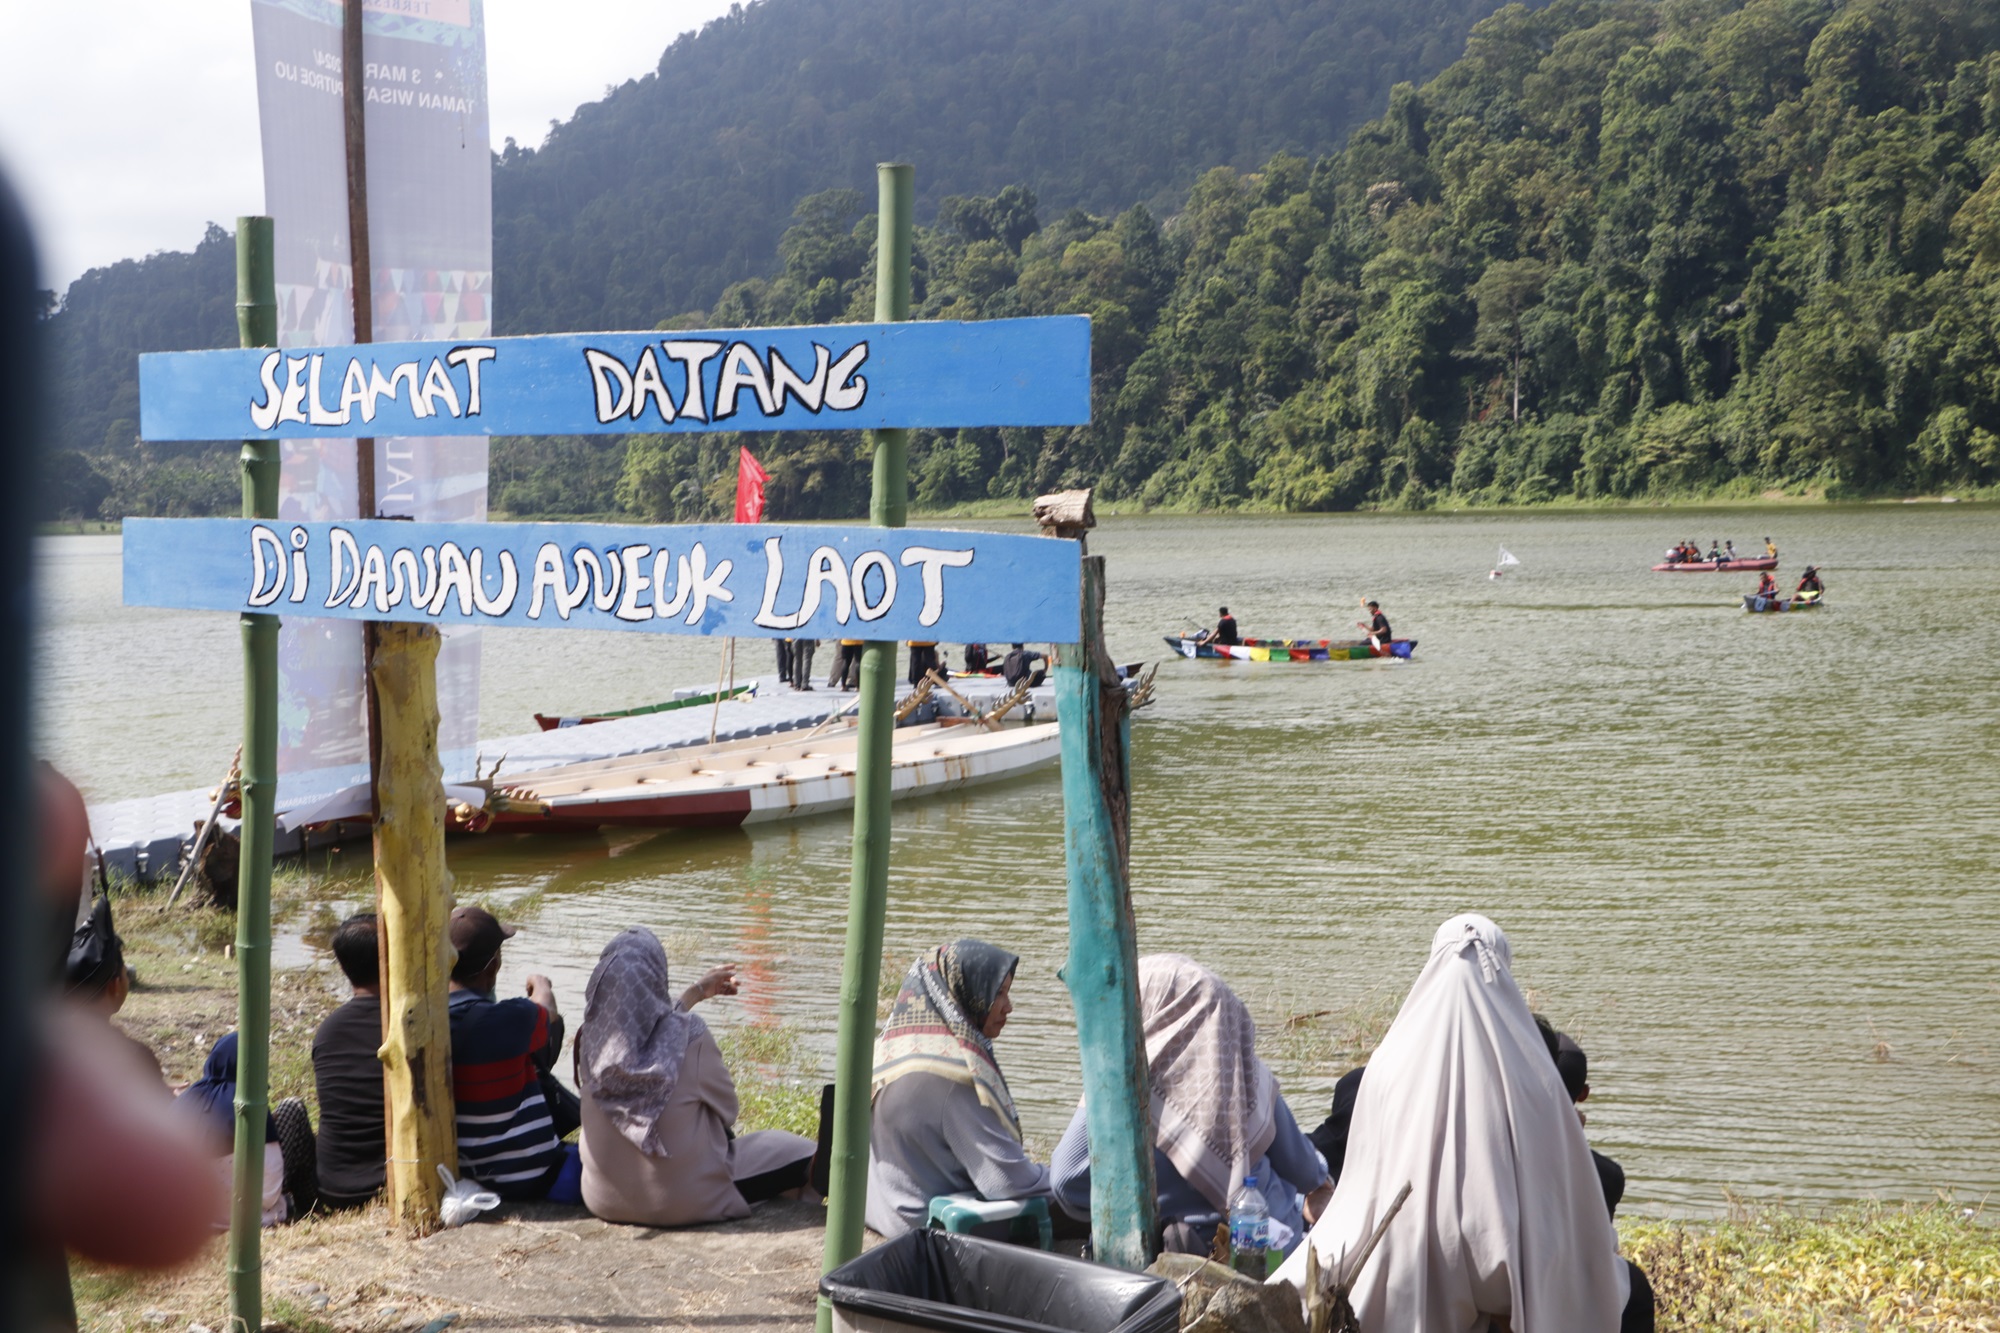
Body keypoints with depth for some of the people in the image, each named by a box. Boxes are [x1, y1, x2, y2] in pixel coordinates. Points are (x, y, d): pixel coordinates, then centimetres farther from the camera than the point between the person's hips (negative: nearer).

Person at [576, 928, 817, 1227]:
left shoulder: (592, 1037, -9)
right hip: (679, 1201, -5)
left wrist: (697, 993, 24)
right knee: (800, 1152, 9)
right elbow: (727, 1110, -8)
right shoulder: (689, 1037, -23)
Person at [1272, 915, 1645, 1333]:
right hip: (1519, 1279, 0)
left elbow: (1363, 1189, 1)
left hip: (1411, 1276, 0)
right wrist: (1600, 1261, 20)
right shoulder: (1530, 1072, -9)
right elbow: (1574, 1197, 1)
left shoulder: (1392, 1064, -7)